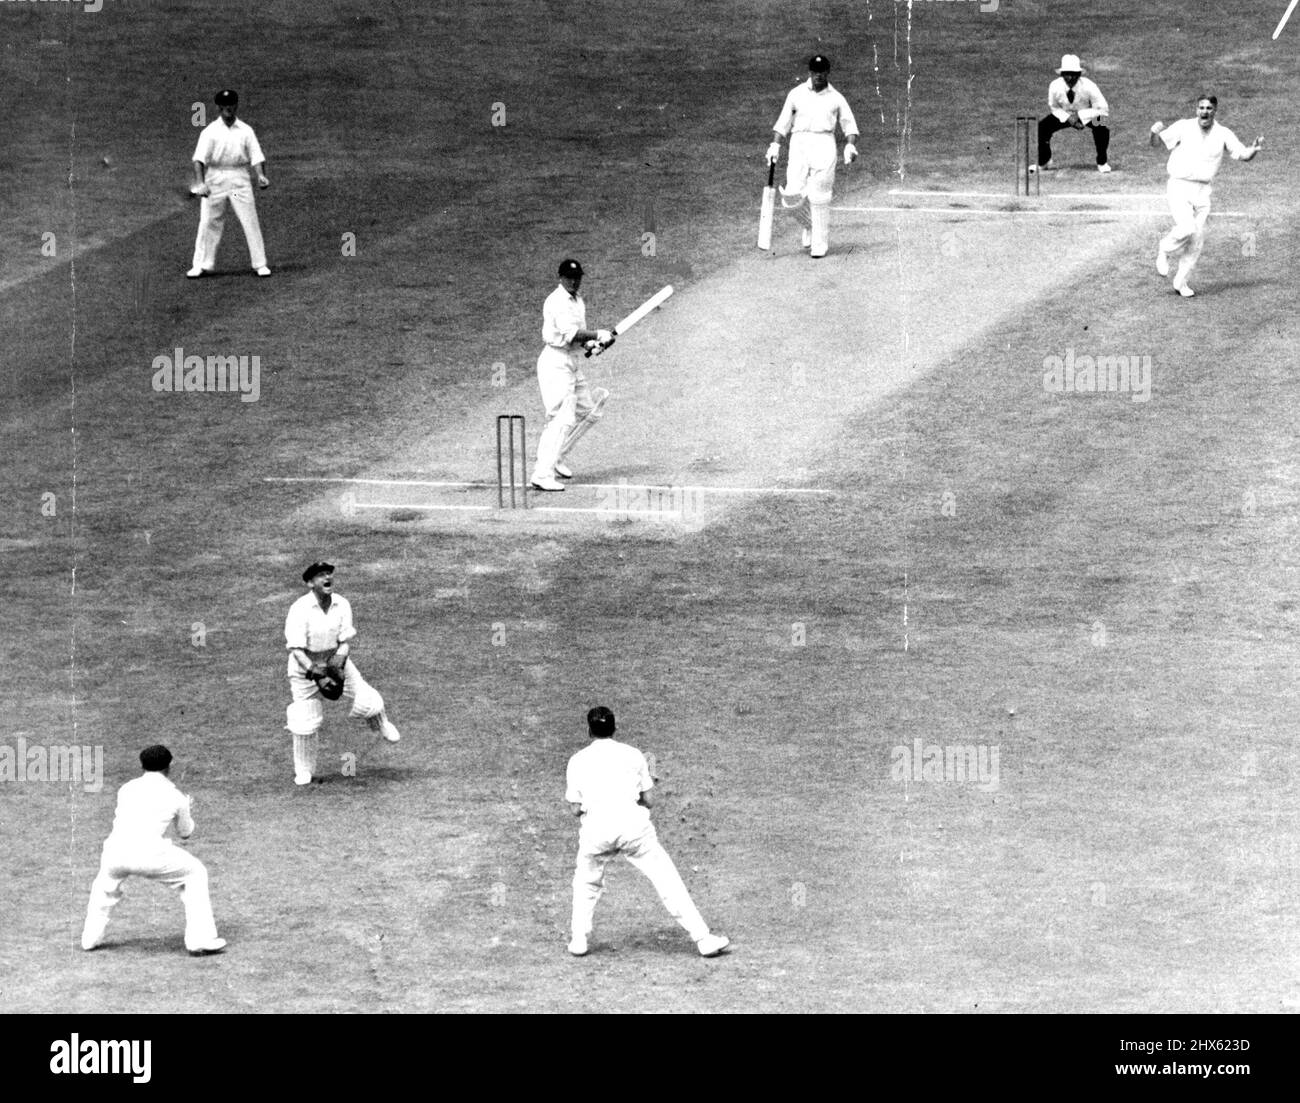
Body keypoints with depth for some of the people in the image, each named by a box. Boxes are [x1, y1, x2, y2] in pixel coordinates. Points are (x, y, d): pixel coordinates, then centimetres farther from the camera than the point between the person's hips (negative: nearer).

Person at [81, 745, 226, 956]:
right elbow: (186, 833, 27)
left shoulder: (126, 788, 21)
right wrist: (189, 811, 49)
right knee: (195, 873, 17)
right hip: (149, 853, -4)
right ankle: (200, 940, 9)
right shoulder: (175, 796, 13)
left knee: (106, 881, 37)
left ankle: (91, 938, 36)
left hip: (116, 850, 4)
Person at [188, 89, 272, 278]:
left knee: (251, 222, -1)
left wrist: (260, 175, -19)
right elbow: (199, 158, -9)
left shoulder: (245, 131, 4)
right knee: (208, 222, 1)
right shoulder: (210, 131, 0)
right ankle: (201, 265, 8)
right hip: (215, 179, 0)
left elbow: (256, 156, -1)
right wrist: (199, 182, -23)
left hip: (239, 178, 0)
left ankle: (260, 264, 5)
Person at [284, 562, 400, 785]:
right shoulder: (300, 610, -22)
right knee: (306, 722, -3)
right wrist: (314, 671, -37)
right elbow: (296, 649, -26)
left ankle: (379, 722, 29)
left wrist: (338, 662, -27)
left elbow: (345, 641, -9)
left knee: (366, 703, -8)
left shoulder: (342, 605, -10)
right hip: (305, 666, -3)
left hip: (336, 660, 3)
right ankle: (304, 771, 19)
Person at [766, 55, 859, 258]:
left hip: (824, 144, -1)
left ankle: (820, 243, 2)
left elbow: (849, 125, 9)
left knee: (819, 197, -7)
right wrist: (775, 145, 3)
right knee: (792, 196, -12)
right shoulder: (796, 94, 13)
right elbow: (783, 122, 15)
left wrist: (850, 145, -10)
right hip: (799, 142, 1)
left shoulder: (836, 98, 12)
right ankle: (809, 224, 18)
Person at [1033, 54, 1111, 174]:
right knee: (1041, 127, -16)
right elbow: (1053, 107, -5)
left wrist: (1079, 115, -30)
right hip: (1064, 115, 3)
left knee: (1102, 128, -33)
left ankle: (1102, 163, -7)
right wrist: (1068, 118, -22)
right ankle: (1043, 163, 10)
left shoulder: (1088, 86, -32)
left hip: (1087, 114, -3)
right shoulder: (1055, 86, -24)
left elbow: (1103, 110, -27)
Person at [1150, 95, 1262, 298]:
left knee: (1197, 238, 2)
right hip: (1179, 187, -3)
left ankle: (1181, 281, 15)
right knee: (1186, 228, -22)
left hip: (1202, 190, 3)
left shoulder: (1223, 134, 2)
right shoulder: (1183, 127, -4)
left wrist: (1255, 149, -21)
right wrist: (1155, 132, -26)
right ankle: (1164, 250, 9)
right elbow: (1156, 143, -3)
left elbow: (1243, 155, 1)